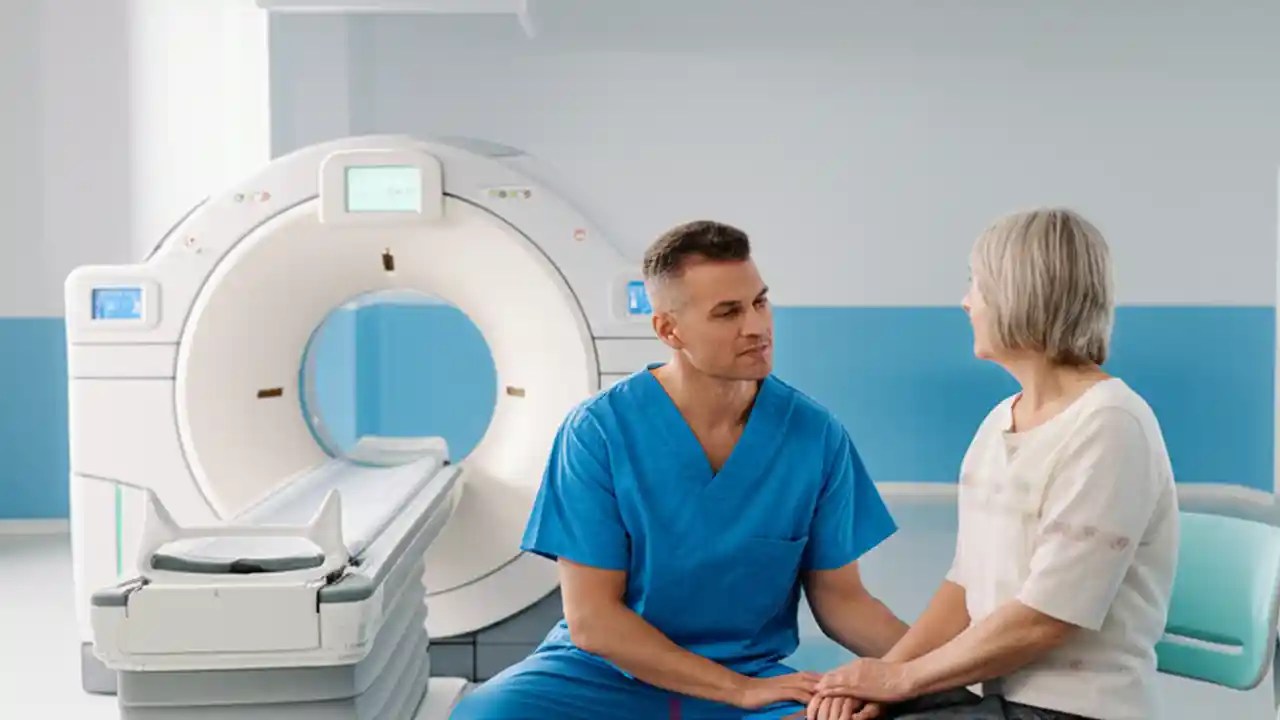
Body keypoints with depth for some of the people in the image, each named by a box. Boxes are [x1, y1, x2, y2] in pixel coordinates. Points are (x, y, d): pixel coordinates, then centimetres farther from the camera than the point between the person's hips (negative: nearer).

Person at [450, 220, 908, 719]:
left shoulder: (816, 436, -4)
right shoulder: (598, 430, -11)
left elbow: (839, 596, 5)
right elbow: (592, 620, -12)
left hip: (754, 674, 1)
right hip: (604, 671, -1)